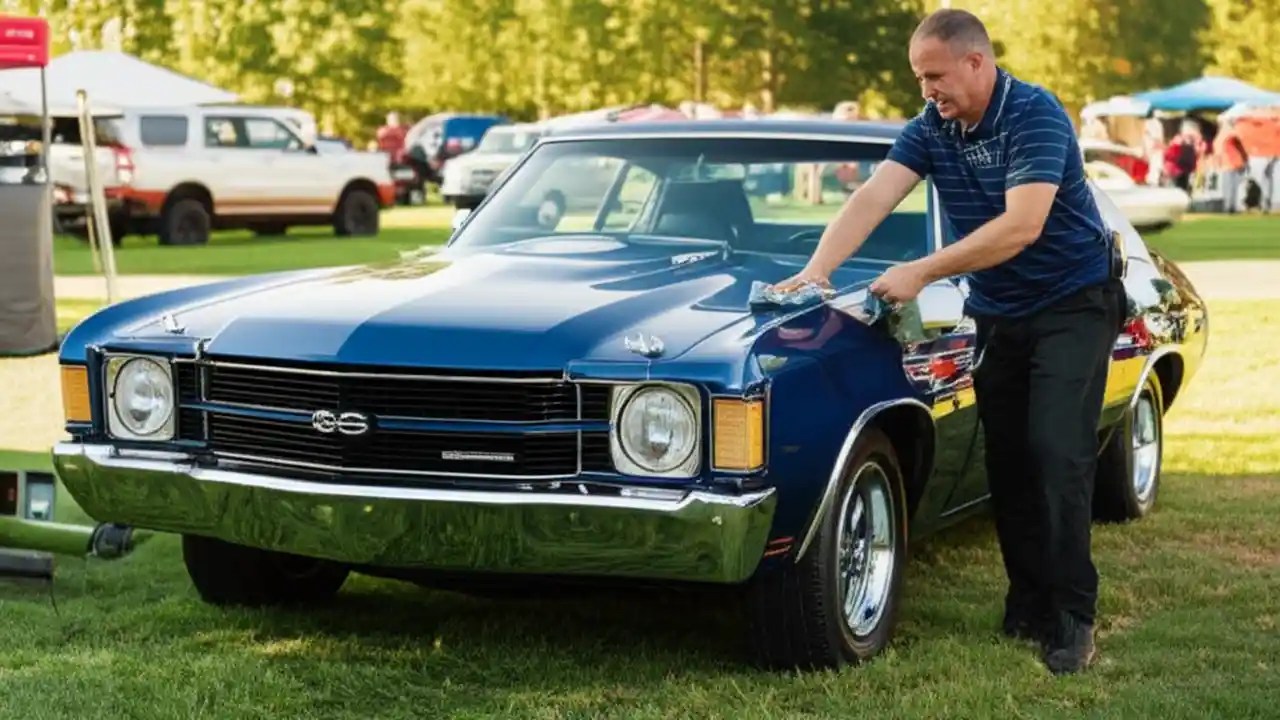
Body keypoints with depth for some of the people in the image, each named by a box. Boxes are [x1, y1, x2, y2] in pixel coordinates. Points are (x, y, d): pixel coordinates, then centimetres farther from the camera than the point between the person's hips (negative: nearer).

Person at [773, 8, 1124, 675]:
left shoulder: (1035, 114, -22)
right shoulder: (930, 128, -3)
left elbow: (1022, 226, -31)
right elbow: (871, 199, -13)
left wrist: (921, 273, -32)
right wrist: (815, 270, -29)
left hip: (1074, 302, -6)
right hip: (996, 313, 7)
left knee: (1058, 454, -13)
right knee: (1007, 463, 6)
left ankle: (1073, 617, -7)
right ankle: (1029, 603, 14)